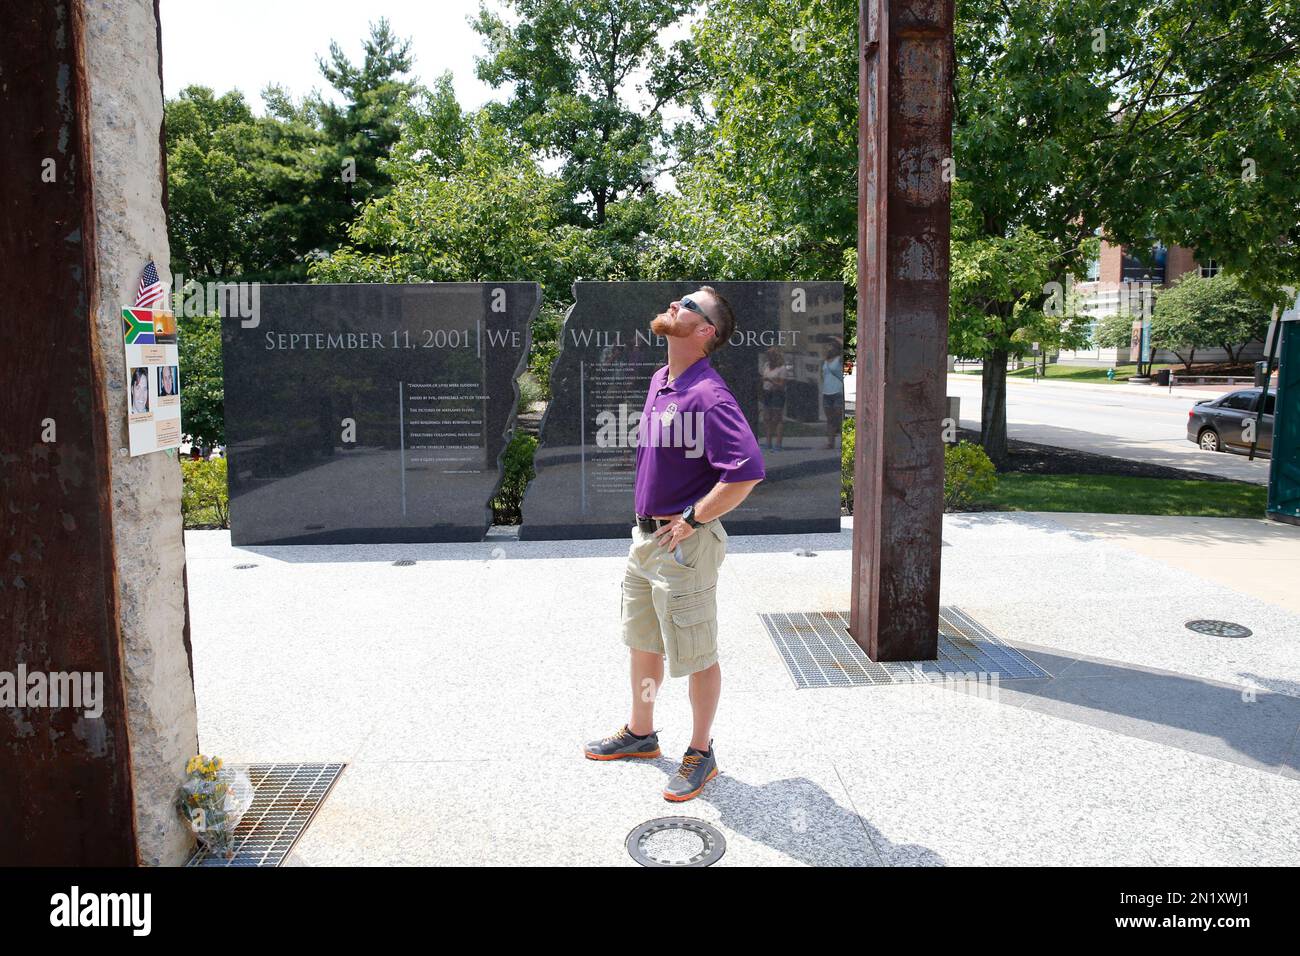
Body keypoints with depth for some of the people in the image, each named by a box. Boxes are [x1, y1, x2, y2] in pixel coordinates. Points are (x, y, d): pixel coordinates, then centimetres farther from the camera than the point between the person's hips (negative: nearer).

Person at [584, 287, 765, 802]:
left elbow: (747, 470, -31)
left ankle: (701, 753, 25)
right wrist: (647, 521, 14)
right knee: (643, 642, 22)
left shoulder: (708, 394, -21)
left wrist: (692, 520, -22)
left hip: (684, 543, -9)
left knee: (695, 656, 7)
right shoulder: (659, 381, 8)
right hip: (644, 537, 9)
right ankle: (640, 734, 41)